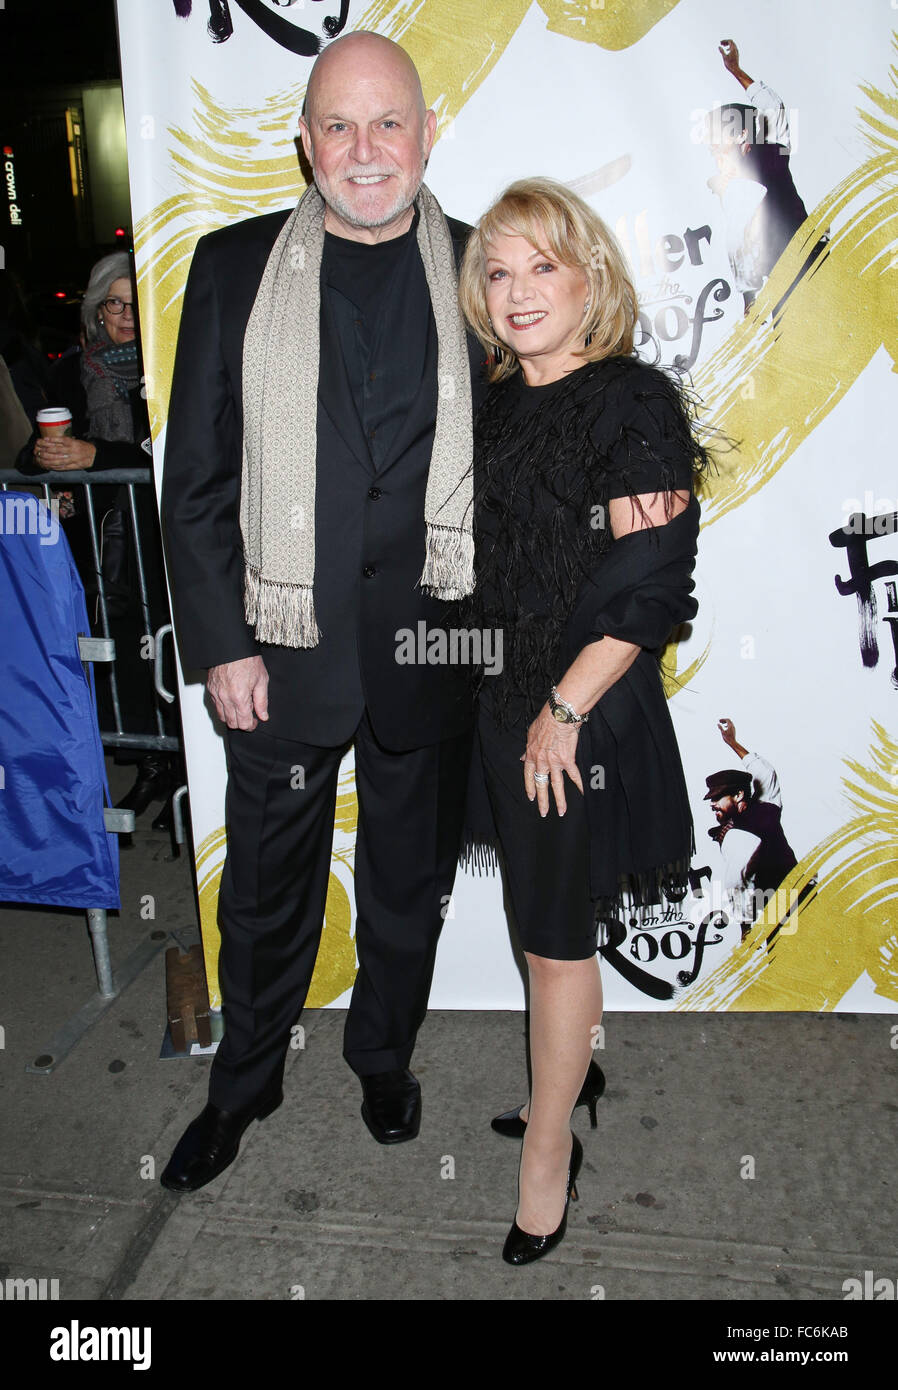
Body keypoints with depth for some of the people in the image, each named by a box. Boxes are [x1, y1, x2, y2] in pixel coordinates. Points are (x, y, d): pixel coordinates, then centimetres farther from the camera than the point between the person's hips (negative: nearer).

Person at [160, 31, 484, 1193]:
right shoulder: (234, 268, 0)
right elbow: (196, 476, -1)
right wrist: (220, 642, -6)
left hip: (432, 647, 1)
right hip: (284, 647, 0)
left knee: (411, 881, 18)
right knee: (266, 889, 15)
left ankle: (384, 1055, 44)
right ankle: (243, 1084, 40)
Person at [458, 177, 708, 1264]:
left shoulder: (636, 403, -12)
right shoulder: (498, 404, 9)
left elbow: (649, 587, -16)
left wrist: (564, 712, -15)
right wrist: (509, 705, 9)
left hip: (586, 711, -6)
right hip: (503, 697, 6)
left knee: (556, 938, 5)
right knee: (543, 918, 18)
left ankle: (547, 1151, 25)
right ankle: (557, 1091, 39)